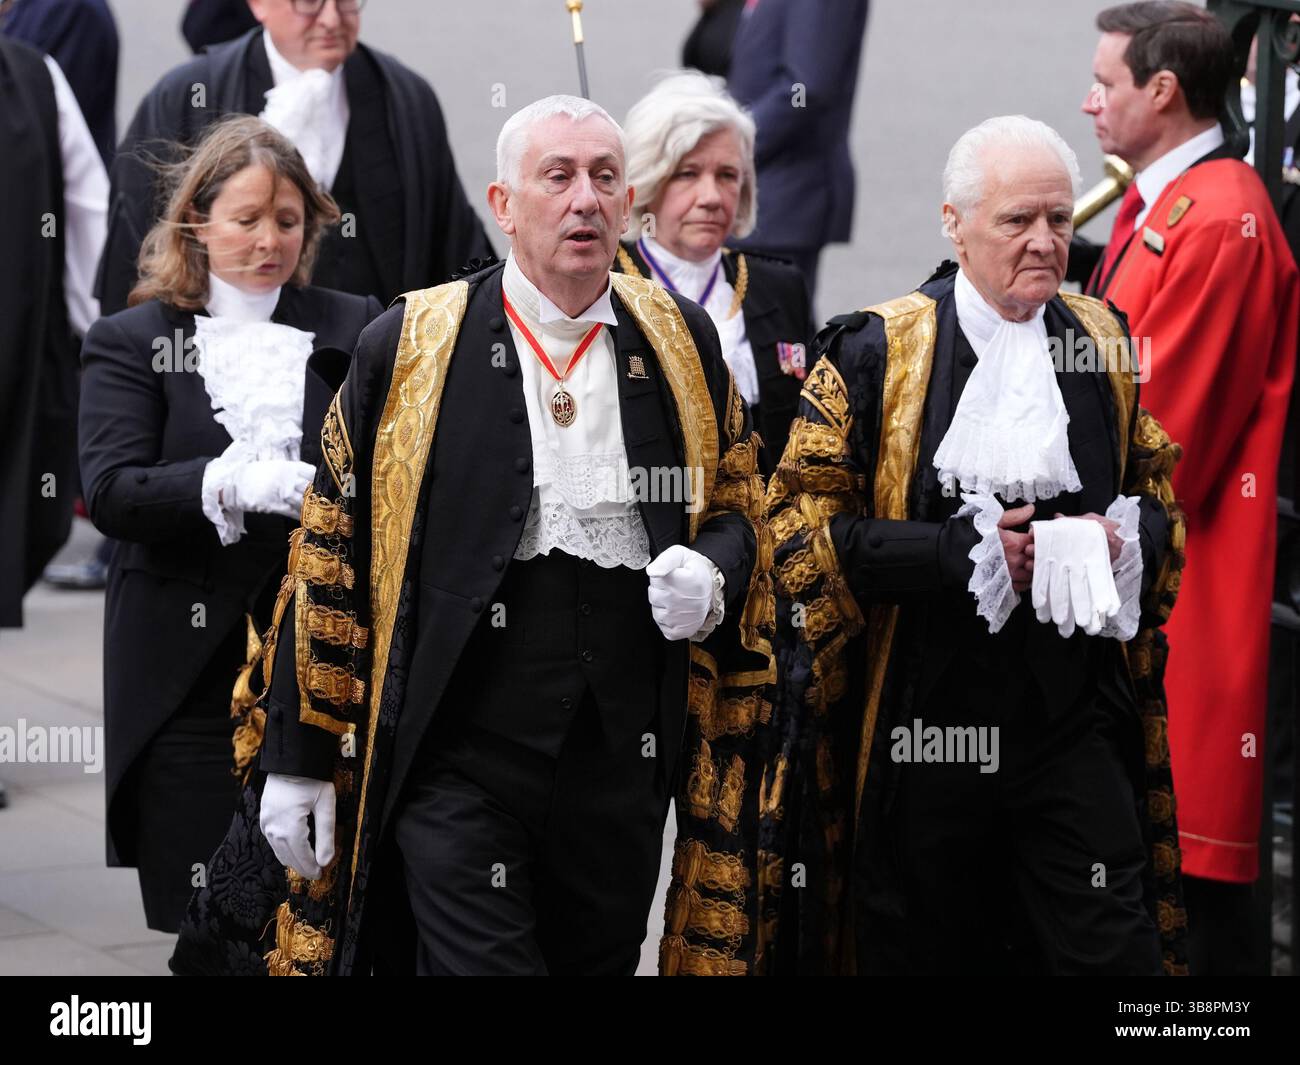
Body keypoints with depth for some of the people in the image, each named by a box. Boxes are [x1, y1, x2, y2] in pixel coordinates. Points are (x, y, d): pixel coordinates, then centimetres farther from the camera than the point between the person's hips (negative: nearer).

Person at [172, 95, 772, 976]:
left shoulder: (682, 343, 7)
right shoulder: (407, 348, -1)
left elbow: (740, 507, 18)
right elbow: (328, 558, 2)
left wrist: (711, 578, -7)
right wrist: (298, 761, 1)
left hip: (624, 769, 3)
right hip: (459, 763, -3)